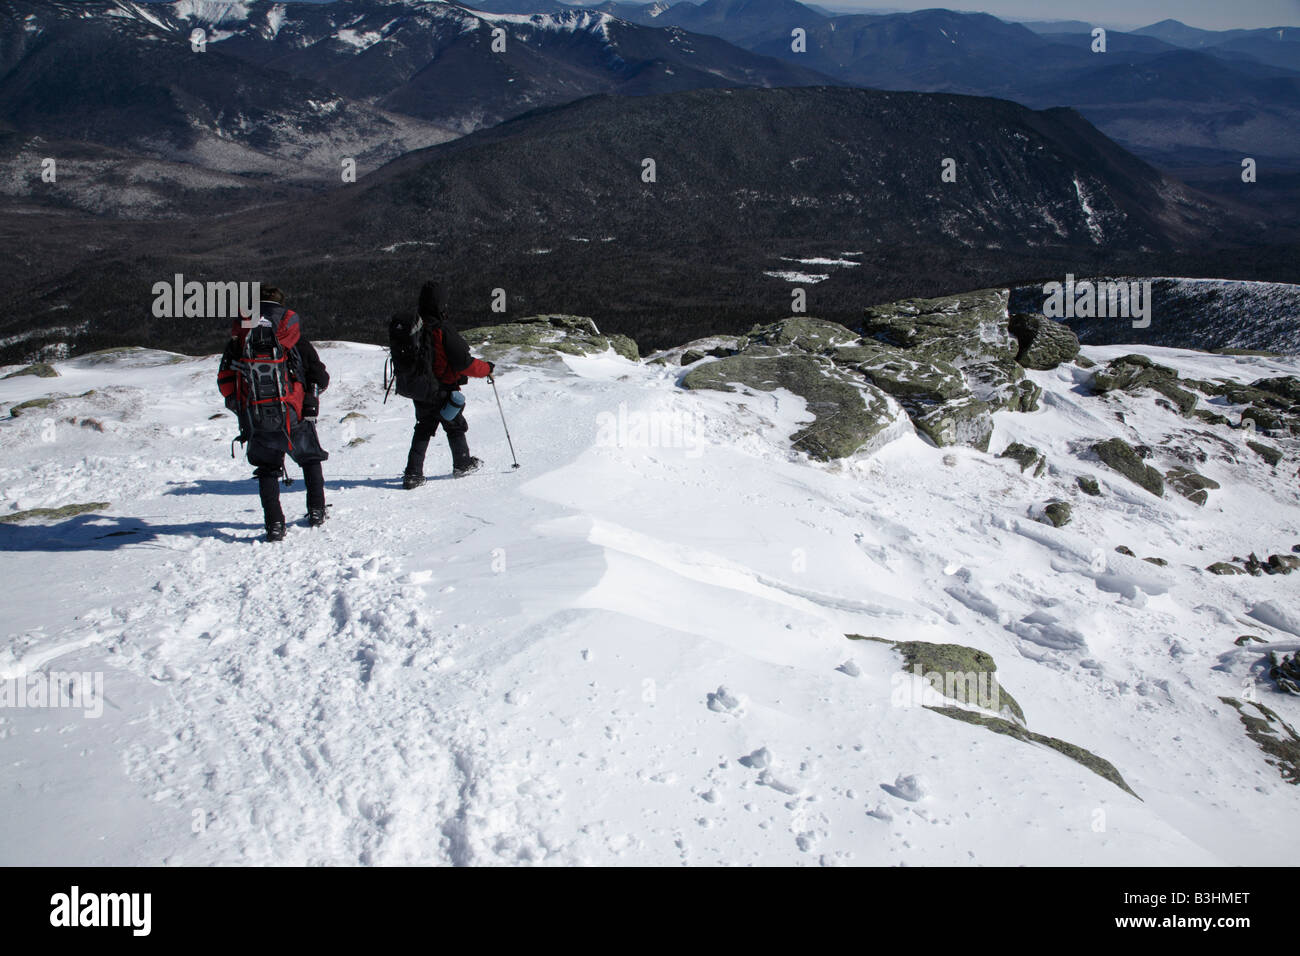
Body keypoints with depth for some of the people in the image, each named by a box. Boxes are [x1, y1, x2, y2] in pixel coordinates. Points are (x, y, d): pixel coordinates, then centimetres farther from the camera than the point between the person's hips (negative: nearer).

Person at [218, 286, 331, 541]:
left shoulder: (237, 340, 4)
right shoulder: (296, 341, 1)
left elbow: (224, 382, 2)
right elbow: (321, 379, 5)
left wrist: (240, 407, 17)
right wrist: (309, 396, 25)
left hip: (255, 421, 1)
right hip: (293, 417, -1)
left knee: (267, 469, 18)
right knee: (311, 459, 25)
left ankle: (274, 523, 5)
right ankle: (316, 511, 26)